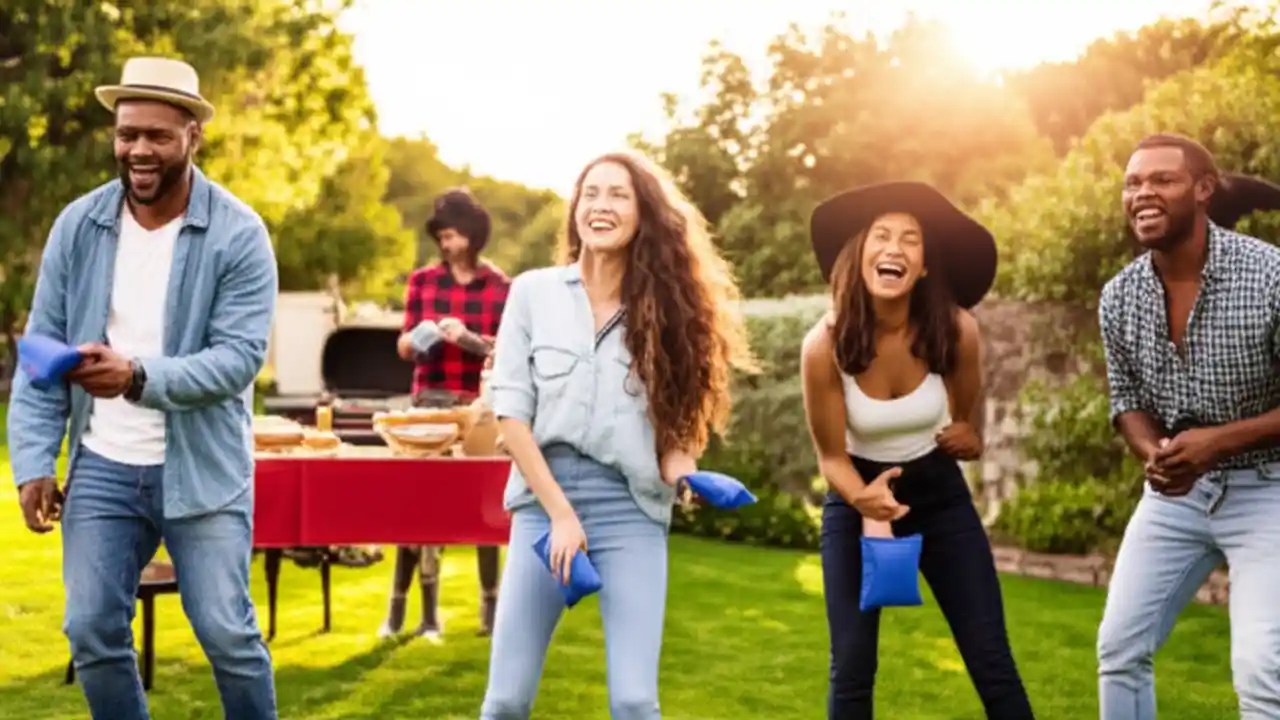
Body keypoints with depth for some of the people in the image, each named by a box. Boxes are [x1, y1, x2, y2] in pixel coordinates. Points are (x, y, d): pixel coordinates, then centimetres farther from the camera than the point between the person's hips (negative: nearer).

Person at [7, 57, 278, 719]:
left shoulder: (239, 234, -10)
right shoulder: (78, 226, 1)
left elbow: (239, 358, -17)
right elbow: (40, 351, 3)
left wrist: (137, 377, -32)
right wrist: (33, 461, -6)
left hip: (203, 469, -3)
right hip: (102, 468, 3)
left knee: (227, 633, -3)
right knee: (93, 634, 3)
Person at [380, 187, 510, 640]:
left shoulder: (500, 287, 3)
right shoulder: (422, 281, 6)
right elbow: (404, 347, 4)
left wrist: (466, 337, -19)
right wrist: (416, 338, -19)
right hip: (429, 403, 1)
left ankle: (490, 603, 15)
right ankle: (422, 609, 1)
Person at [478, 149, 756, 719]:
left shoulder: (666, 306, 5)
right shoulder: (533, 292, 2)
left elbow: (678, 417, 9)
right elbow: (510, 414, -1)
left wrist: (679, 461, -14)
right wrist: (560, 512, -9)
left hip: (632, 510, 0)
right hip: (545, 500, 0)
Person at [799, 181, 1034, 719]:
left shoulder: (956, 331, -19)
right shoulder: (825, 345, -24)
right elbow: (832, 455, -14)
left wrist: (967, 437, -13)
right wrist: (866, 502, -31)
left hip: (940, 495, 2)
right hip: (857, 501, -1)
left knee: (991, 661, -1)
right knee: (852, 668, -4)